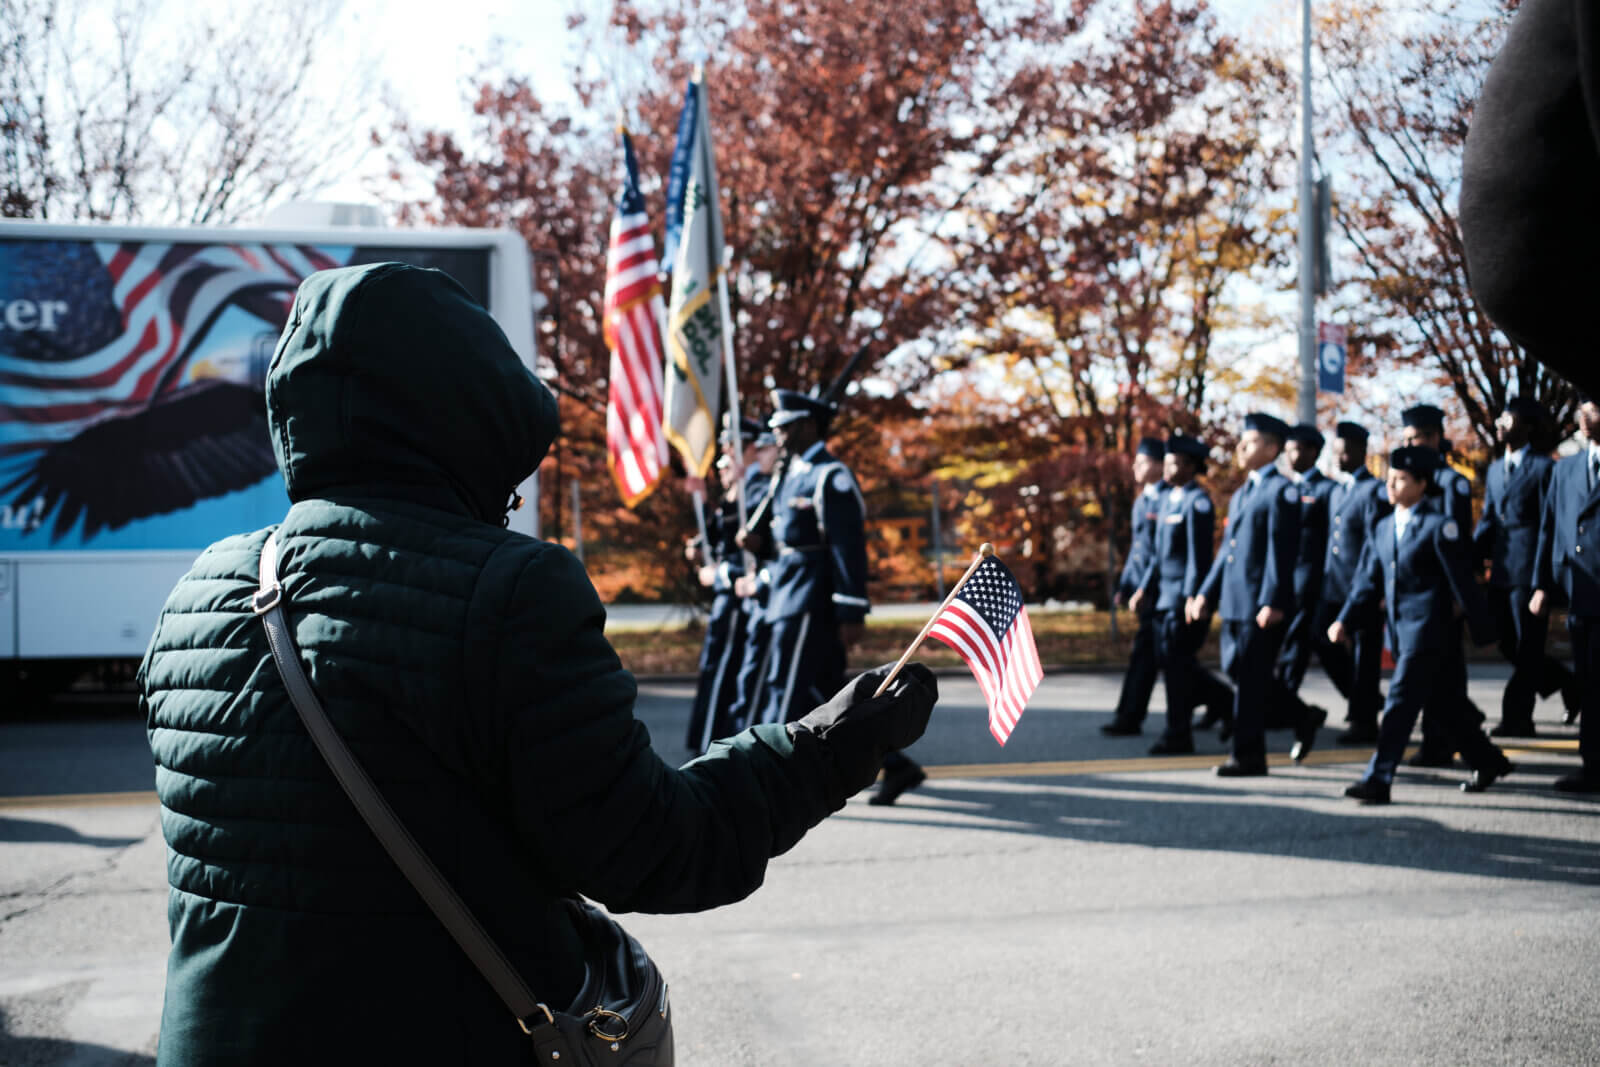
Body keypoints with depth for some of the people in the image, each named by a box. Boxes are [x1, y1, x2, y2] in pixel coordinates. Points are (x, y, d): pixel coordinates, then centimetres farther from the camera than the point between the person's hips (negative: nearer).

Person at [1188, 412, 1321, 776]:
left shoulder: (1281, 491, -9)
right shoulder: (1241, 495, 19)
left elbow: (1282, 550, -15)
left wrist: (1272, 602, -20)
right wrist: (1206, 593, 14)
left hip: (1260, 603, -9)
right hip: (1233, 601, 9)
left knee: (1250, 678, -4)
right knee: (1235, 670, 11)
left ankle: (1249, 756, 5)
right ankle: (1302, 717, 25)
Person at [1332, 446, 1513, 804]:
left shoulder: (1439, 526, -10)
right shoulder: (1384, 527, 12)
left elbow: (1462, 582, -9)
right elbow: (1369, 579, 14)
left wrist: (1484, 631, -7)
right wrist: (1343, 620, 5)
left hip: (1429, 630, -7)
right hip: (1401, 631, 7)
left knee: (1401, 702, -11)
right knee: (1443, 706, 16)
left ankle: (1378, 781, -11)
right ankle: (1489, 763, 31)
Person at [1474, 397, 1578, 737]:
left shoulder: (1544, 467, -5)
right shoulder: (1495, 470, 16)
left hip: (1529, 572, -7)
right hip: (1501, 573, 7)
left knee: (1527, 648, -1)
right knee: (1510, 646, 11)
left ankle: (1516, 718, 5)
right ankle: (1568, 684, 30)